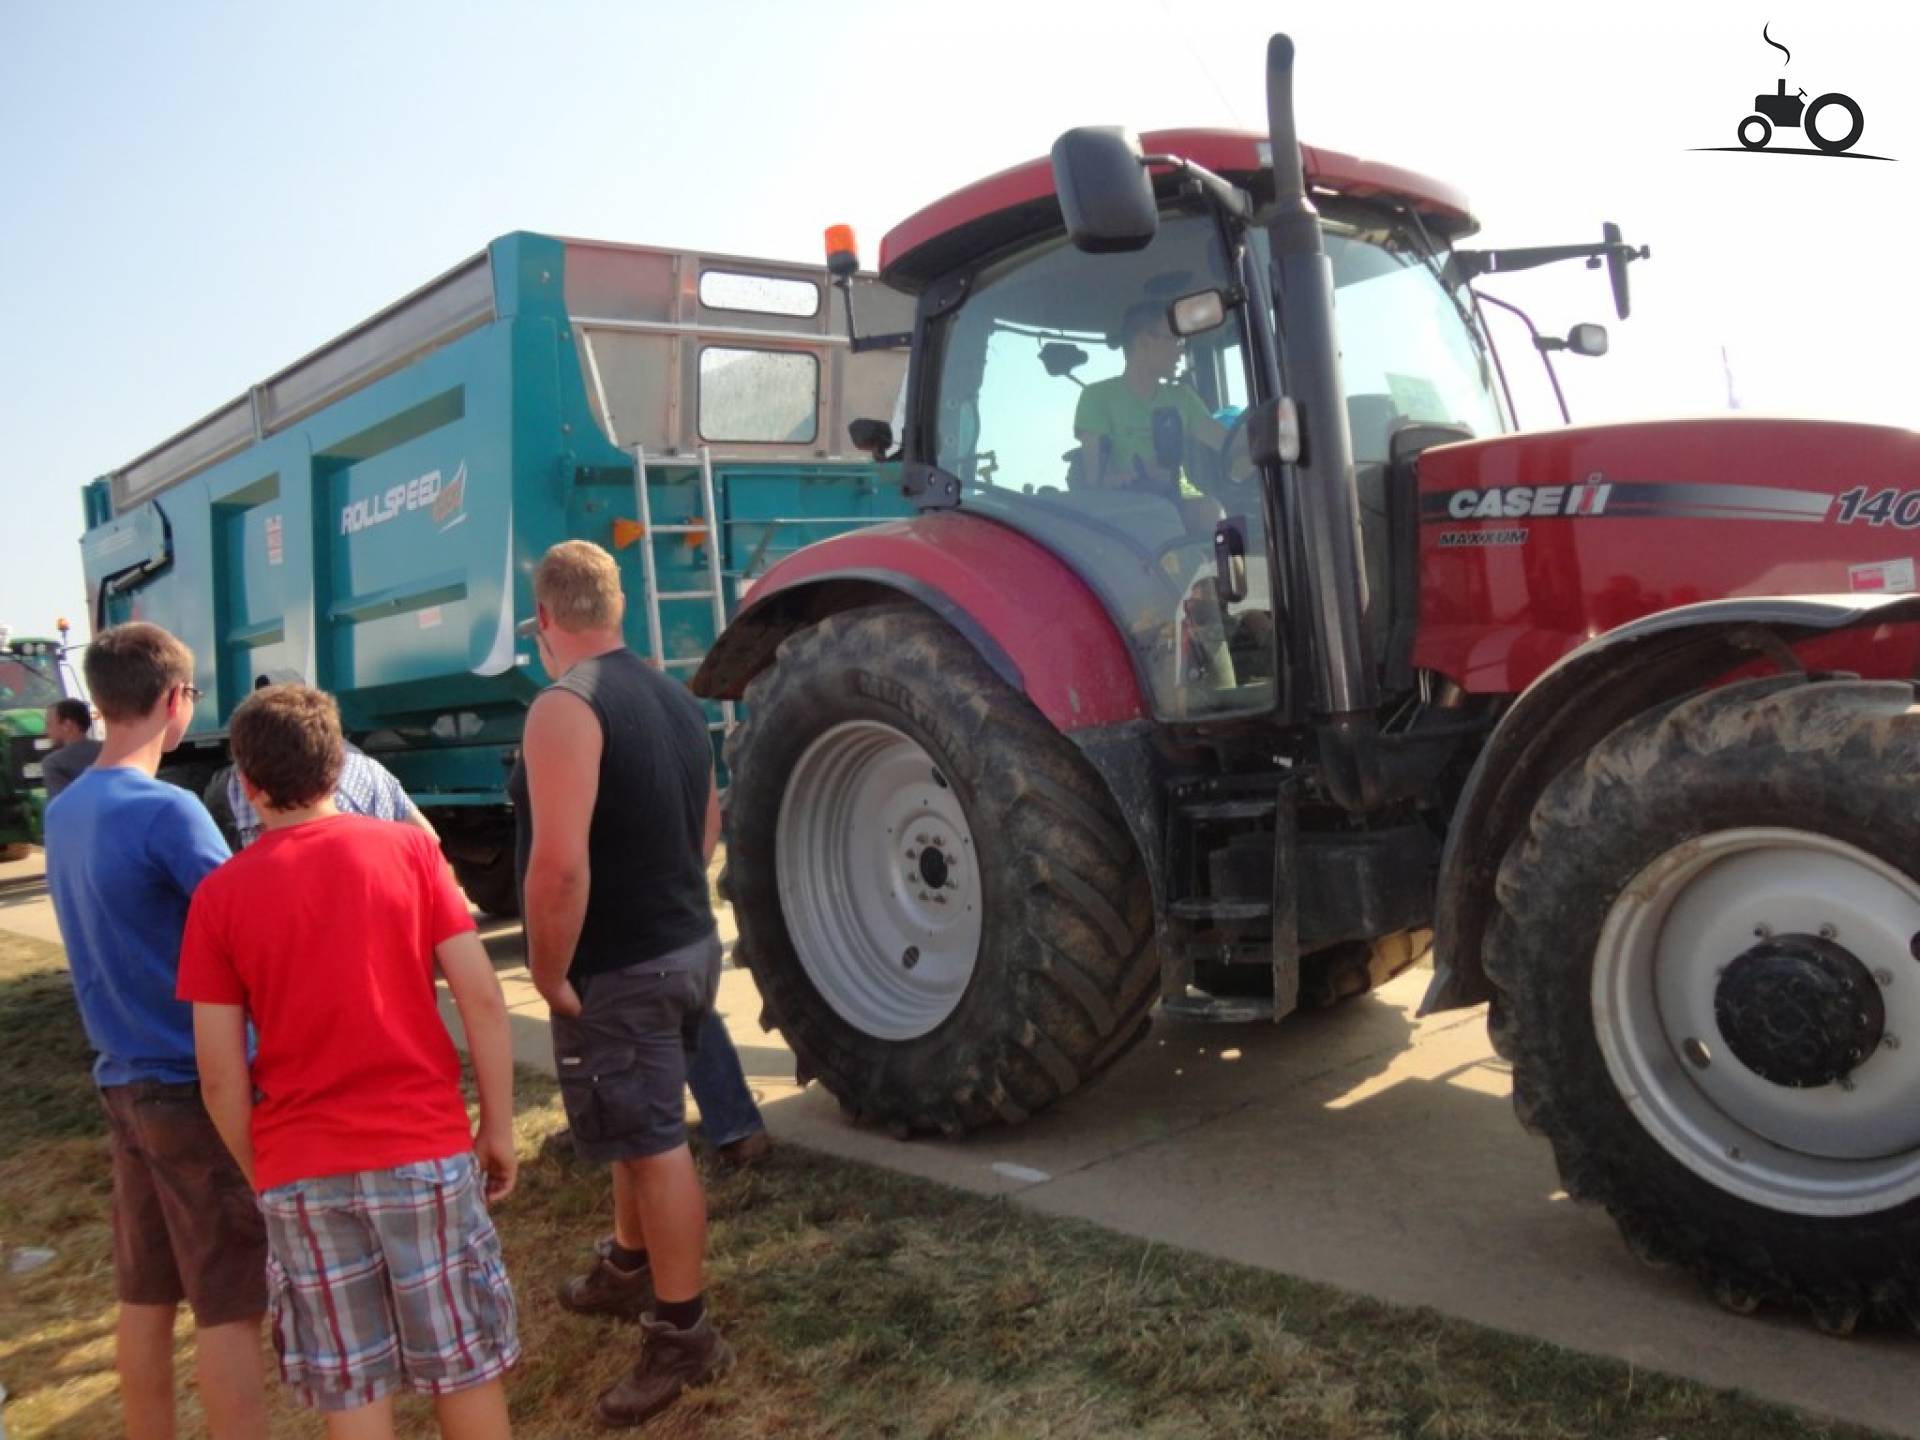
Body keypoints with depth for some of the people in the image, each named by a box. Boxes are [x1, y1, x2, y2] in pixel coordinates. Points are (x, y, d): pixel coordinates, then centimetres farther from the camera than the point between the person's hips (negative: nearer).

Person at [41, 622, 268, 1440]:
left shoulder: (63, 813, 8)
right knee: (227, 1306, 0)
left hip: (124, 1080, 8)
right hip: (199, 1085, -8)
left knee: (144, 1296, 17)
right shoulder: (166, 811, -18)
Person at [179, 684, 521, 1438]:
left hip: (300, 1172, 1)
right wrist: (498, 1126, 1)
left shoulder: (220, 895, -3)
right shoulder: (408, 849, -5)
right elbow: (482, 998, -8)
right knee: (463, 1365, 15)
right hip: (425, 1149, 0)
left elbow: (220, 1074, -3)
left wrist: (260, 1173, 11)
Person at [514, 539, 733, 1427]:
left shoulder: (564, 708, -20)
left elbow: (560, 863, -28)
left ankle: (684, 1335, 14)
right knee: (643, 1130, 24)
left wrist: (550, 974, -17)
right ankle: (626, 1270, 43)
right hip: (688, 945, 9)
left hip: (619, 969, -9)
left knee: (655, 1146, 2)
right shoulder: (673, 698, 9)